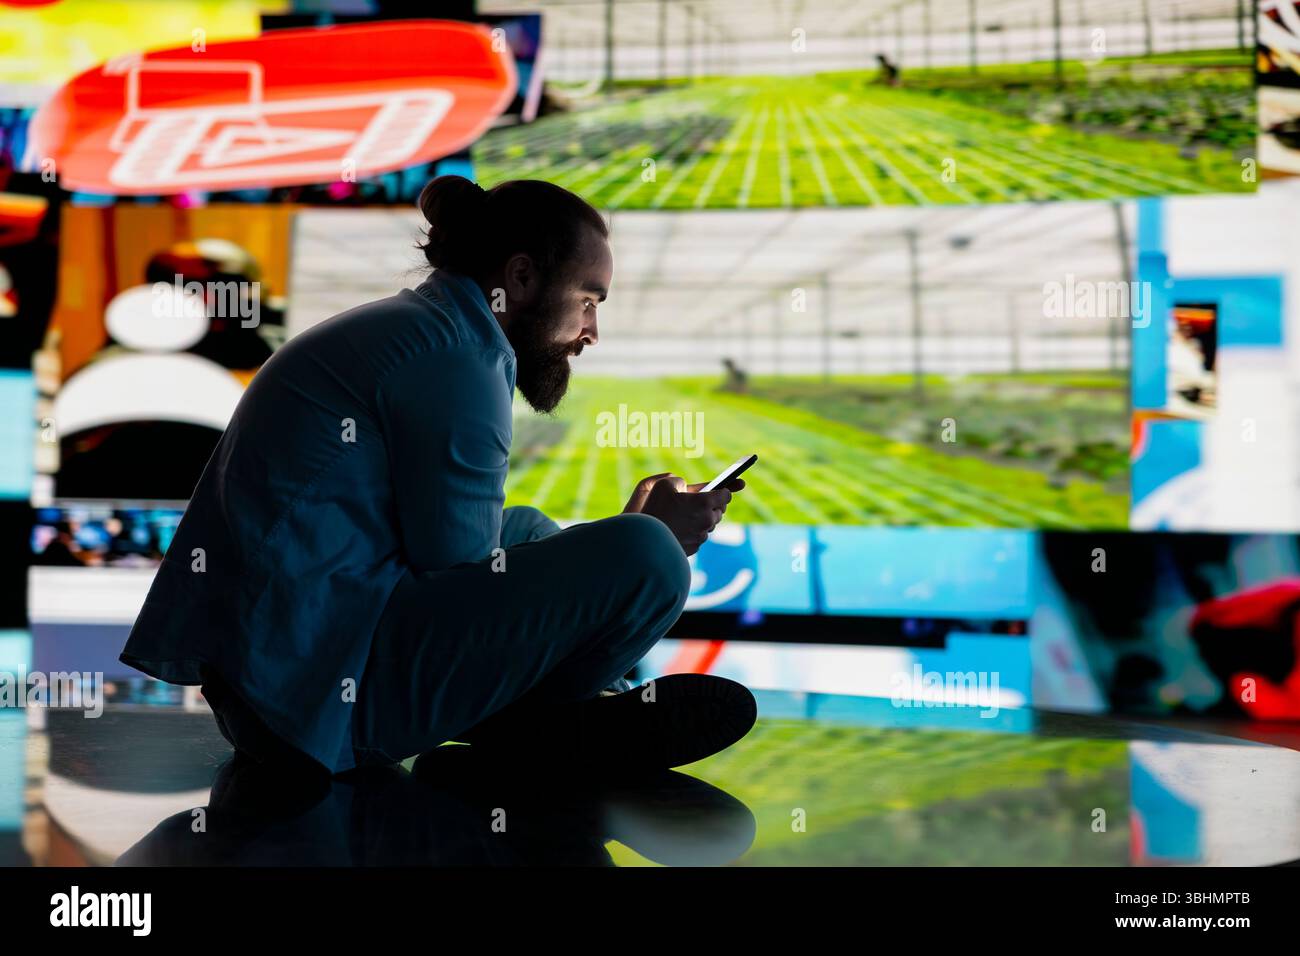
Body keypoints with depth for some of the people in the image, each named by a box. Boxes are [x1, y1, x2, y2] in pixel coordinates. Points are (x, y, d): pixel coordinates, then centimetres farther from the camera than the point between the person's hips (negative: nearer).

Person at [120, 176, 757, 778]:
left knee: (532, 530, 27)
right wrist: (639, 543, -1)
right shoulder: (458, 357, -12)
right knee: (647, 559, -20)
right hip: (321, 693, -11)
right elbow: (461, 568, -12)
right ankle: (525, 726, 2)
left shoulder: (411, 328, 18)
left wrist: (627, 527, 17)